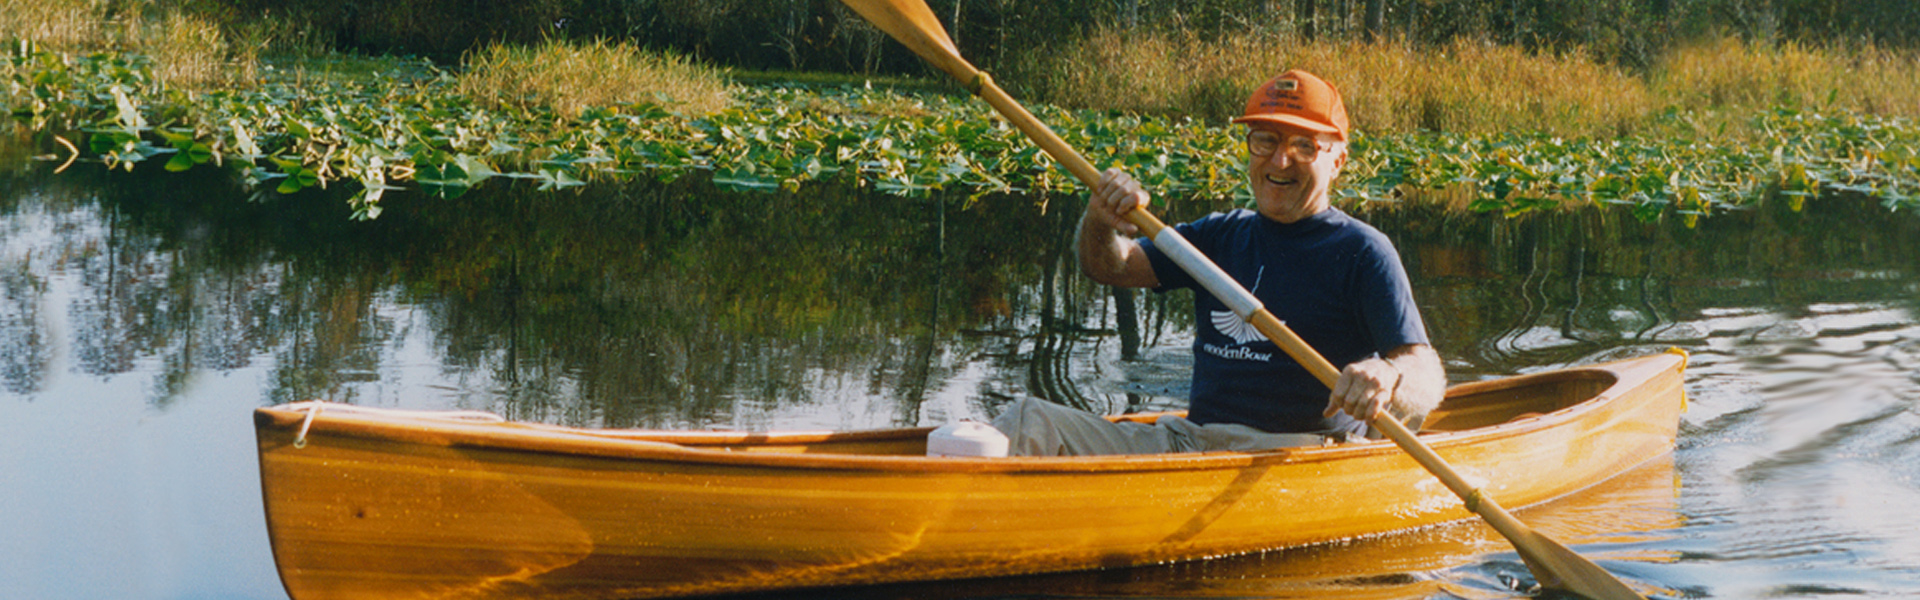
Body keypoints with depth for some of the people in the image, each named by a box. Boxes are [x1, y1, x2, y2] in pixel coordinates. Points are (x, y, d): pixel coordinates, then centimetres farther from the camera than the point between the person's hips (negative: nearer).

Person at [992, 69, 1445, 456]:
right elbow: (1111, 267, 12)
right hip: (1188, 439, 6)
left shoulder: (1361, 252, 0)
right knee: (1032, 421, -11)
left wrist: (1387, 381, -35)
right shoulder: (1221, 235, 19)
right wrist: (1101, 223, -12)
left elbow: (1428, 381, -10)